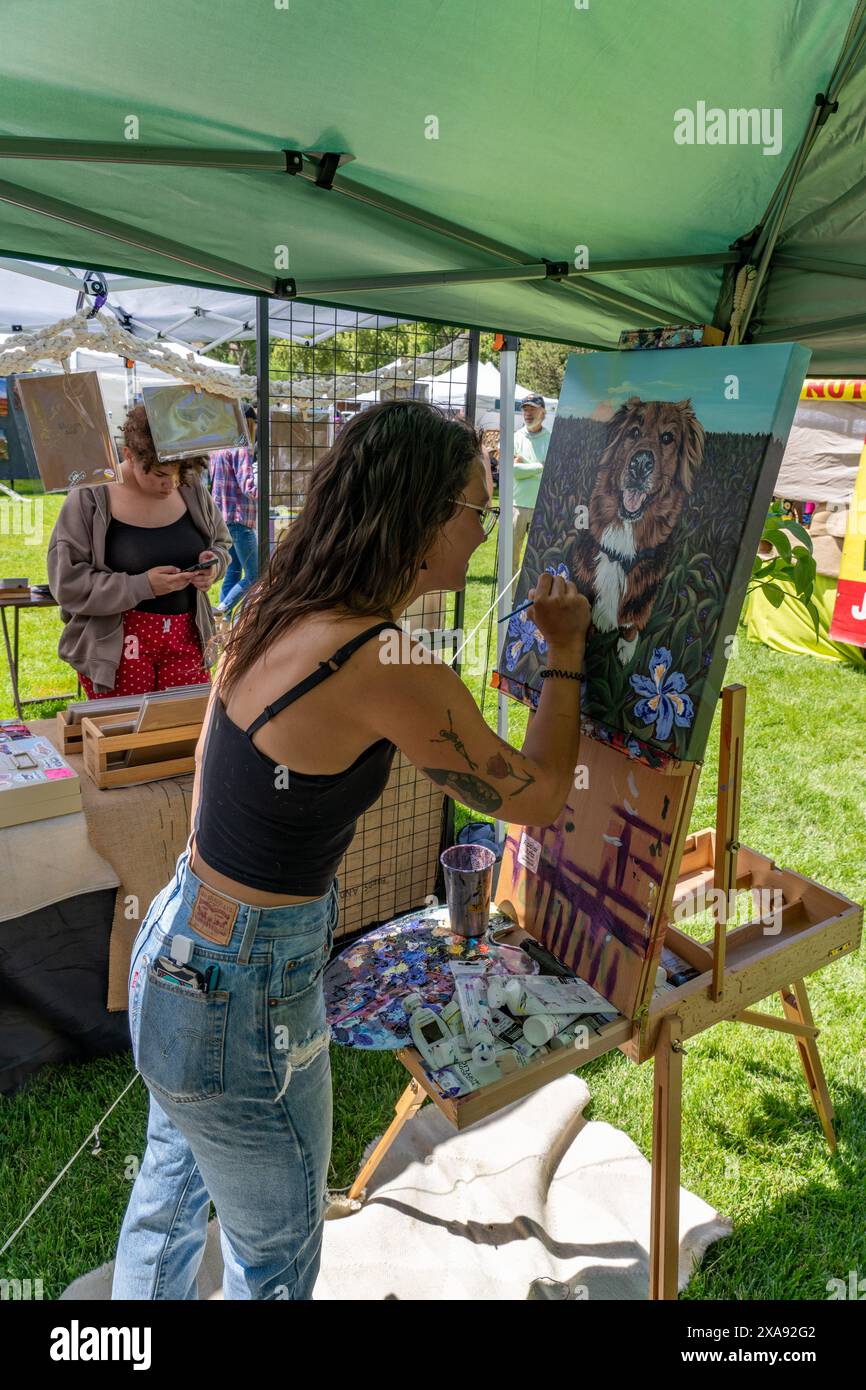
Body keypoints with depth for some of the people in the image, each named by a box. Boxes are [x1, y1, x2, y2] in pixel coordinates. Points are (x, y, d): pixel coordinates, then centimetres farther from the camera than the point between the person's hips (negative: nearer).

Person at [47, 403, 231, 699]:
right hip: (116, 646, -3)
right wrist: (143, 586, -21)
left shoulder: (191, 490, 0)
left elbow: (221, 543, 17)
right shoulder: (89, 499, -11)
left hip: (185, 638, 3)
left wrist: (214, 564, -7)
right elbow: (67, 583, -13)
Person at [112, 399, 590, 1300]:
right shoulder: (389, 666, -28)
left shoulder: (276, 608, -3)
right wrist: (566, 654, -3)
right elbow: (537, 797, -15)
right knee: (275, 1261, 20)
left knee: (169, 1196, 32)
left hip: (171, 945, 8)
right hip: (240, 1001, -8)